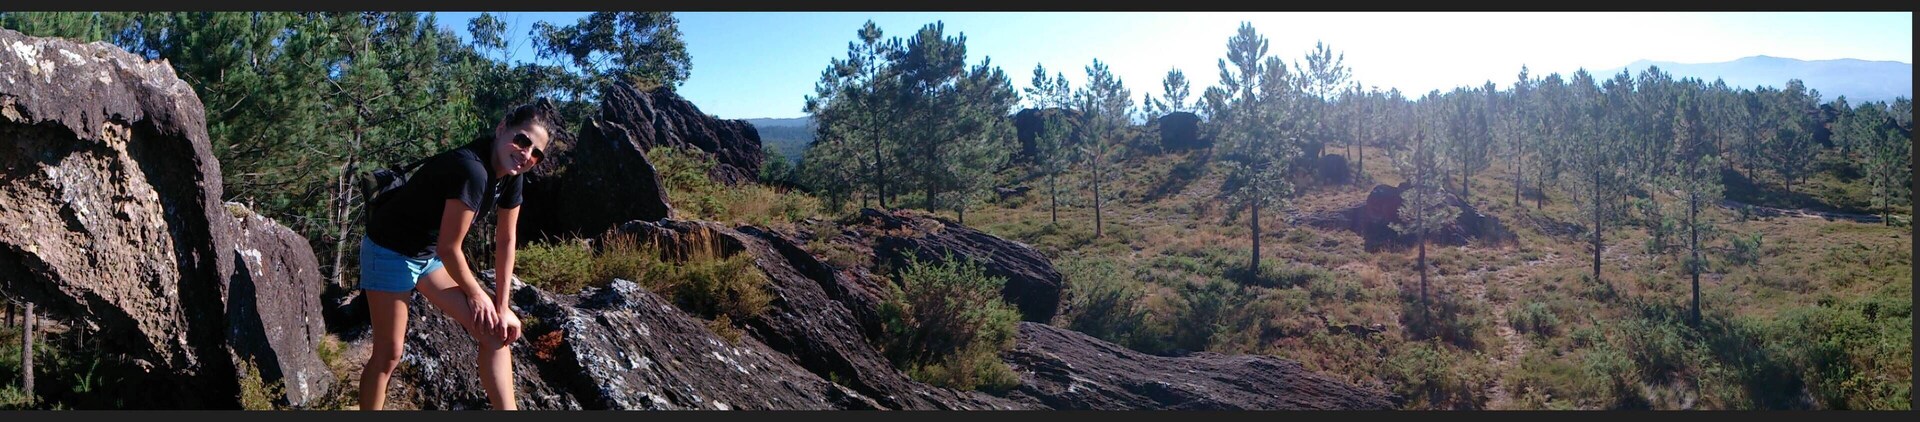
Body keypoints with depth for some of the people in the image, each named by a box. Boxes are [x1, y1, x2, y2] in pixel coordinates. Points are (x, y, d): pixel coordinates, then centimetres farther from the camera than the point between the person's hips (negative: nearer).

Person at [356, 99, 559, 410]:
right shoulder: (471, 169, -34)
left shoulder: (511, 174, -7)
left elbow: (505, 241, 1)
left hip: (431, 254, 8)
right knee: (388, 355, -2)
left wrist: (502, 307, 0)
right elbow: (448, 248, -27)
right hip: (389, 251, -8)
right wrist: (476, 294, -11)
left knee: (495, 332, 0)